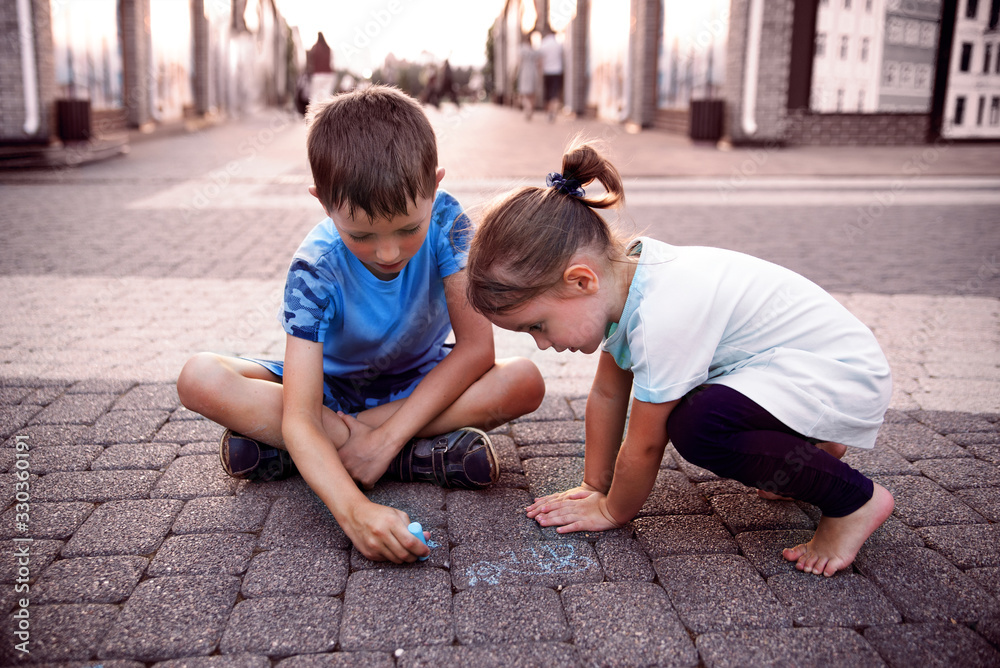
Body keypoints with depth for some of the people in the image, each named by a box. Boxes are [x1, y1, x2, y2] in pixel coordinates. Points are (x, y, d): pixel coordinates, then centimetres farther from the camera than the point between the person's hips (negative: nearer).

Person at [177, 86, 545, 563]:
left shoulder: (444, 221, -25)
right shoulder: (315, 270, -29)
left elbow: (476, 347, -25)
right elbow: (299, 418, -35)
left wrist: (386, 436, -31)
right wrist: (354, 510, -53)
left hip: (421, 385, 1)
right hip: (332, 387, 0)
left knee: (524, 382, -28)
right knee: (199, 380, -27)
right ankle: (421, 455, -27)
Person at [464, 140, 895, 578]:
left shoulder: (662, 316, -32)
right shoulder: (624, 276, -5)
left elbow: (644, 446, -20)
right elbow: (607, 394, 7)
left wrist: (612, 512, -2)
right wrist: (594, 487, 13)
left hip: (846, 377, -9)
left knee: (696, 426, -30)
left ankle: (854, 499, -8)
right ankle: (808, 448, 21)